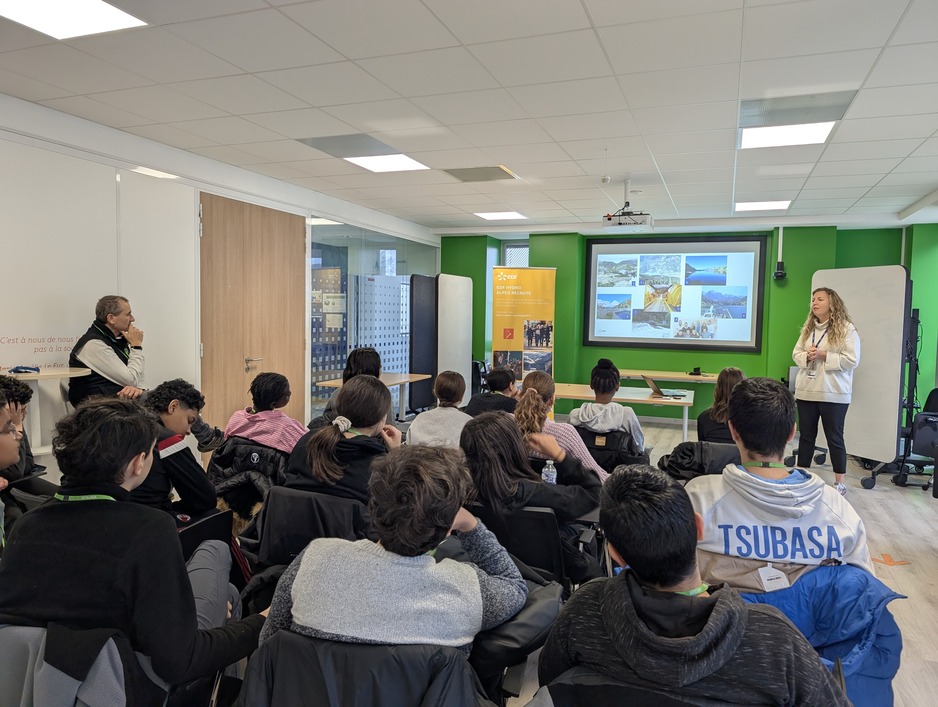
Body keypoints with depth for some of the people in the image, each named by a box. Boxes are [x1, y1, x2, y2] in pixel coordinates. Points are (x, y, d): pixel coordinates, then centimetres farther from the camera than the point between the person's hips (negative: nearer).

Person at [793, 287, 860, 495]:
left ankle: (840, 482, 16)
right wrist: (807, 356, -11)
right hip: (806, 391, 5)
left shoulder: (846, 329, -8)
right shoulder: (808, 328, 11)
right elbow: (796, 354, 10)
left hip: (833, 393, -5)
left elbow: (852, 360, -13)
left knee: (834, 437, 4)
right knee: (806, 436, 12)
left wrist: (824, 355, -18)